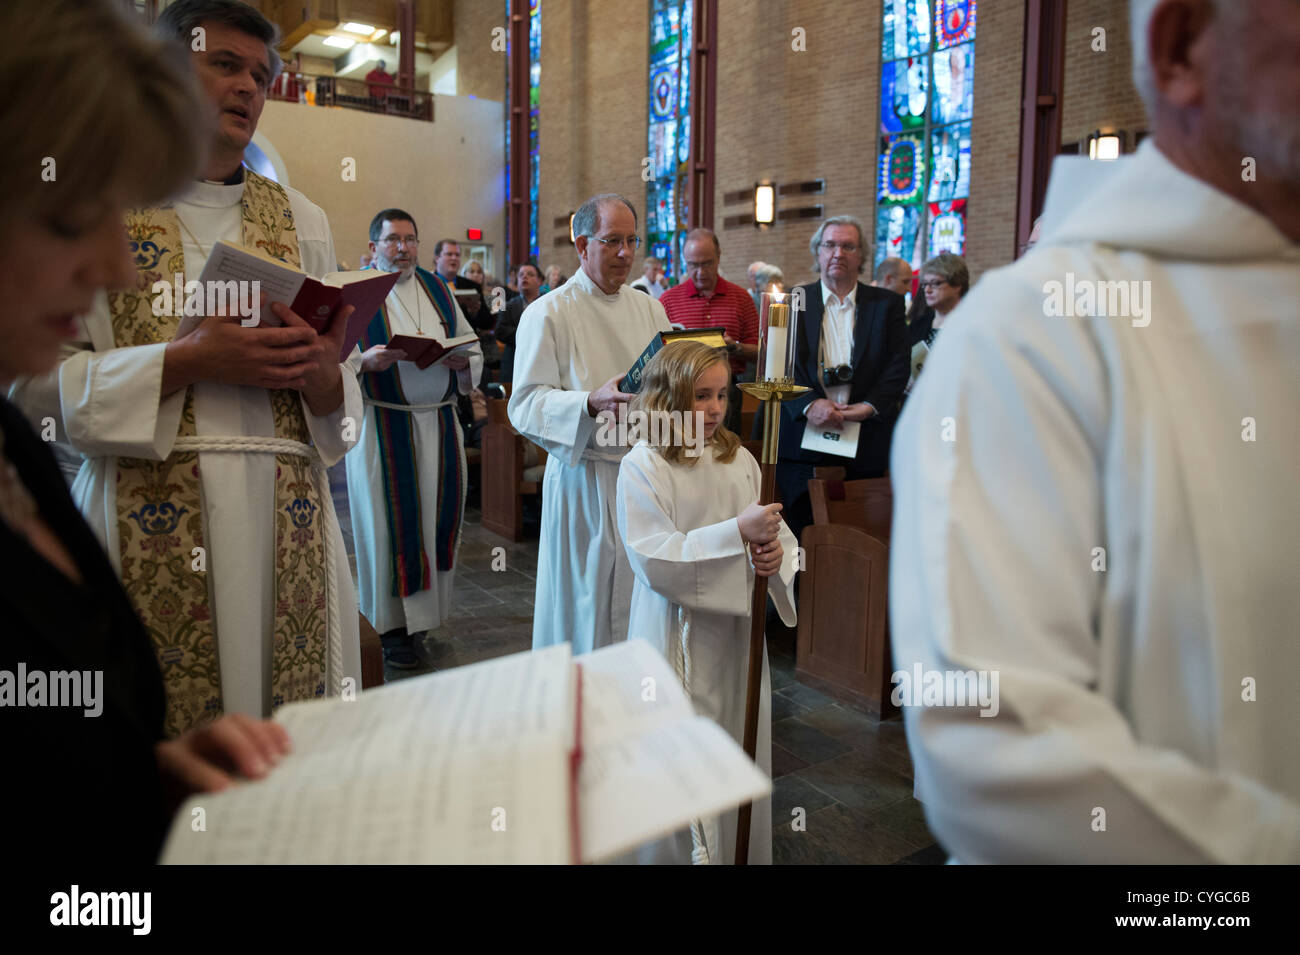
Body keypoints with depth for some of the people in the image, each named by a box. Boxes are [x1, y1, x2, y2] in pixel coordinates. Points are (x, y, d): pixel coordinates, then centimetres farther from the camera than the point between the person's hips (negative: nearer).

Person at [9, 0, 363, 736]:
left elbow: (342, 398, 13)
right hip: (151, 516, -2)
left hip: (286, 515, 3)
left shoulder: (299, 217, 16)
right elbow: (40, 376, -2)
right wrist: (189, 360, -15)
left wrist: (320, 371, -10)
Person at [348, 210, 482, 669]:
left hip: (439, 423, 4)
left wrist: (464, 360, -6)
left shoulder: (437, 288, 14)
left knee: (438, 513, 6)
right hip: (383, 427, -4)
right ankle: (390, 624, 10)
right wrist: (366, 361, -24)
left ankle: (424, 608, 22)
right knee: (390, 520, -1)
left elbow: (472, 348, 16)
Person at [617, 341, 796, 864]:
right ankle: (683, 851, 27)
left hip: (737, 629, 5)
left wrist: (777, 553, -16)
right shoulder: (643, 465, -13)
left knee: (741, 747, 17)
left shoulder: (739, 459, 4)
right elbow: (655, 559, -20)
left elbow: (777, 530, 9)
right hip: (676, 637, -5)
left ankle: (744, 851, 36)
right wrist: (737, 532, -25)